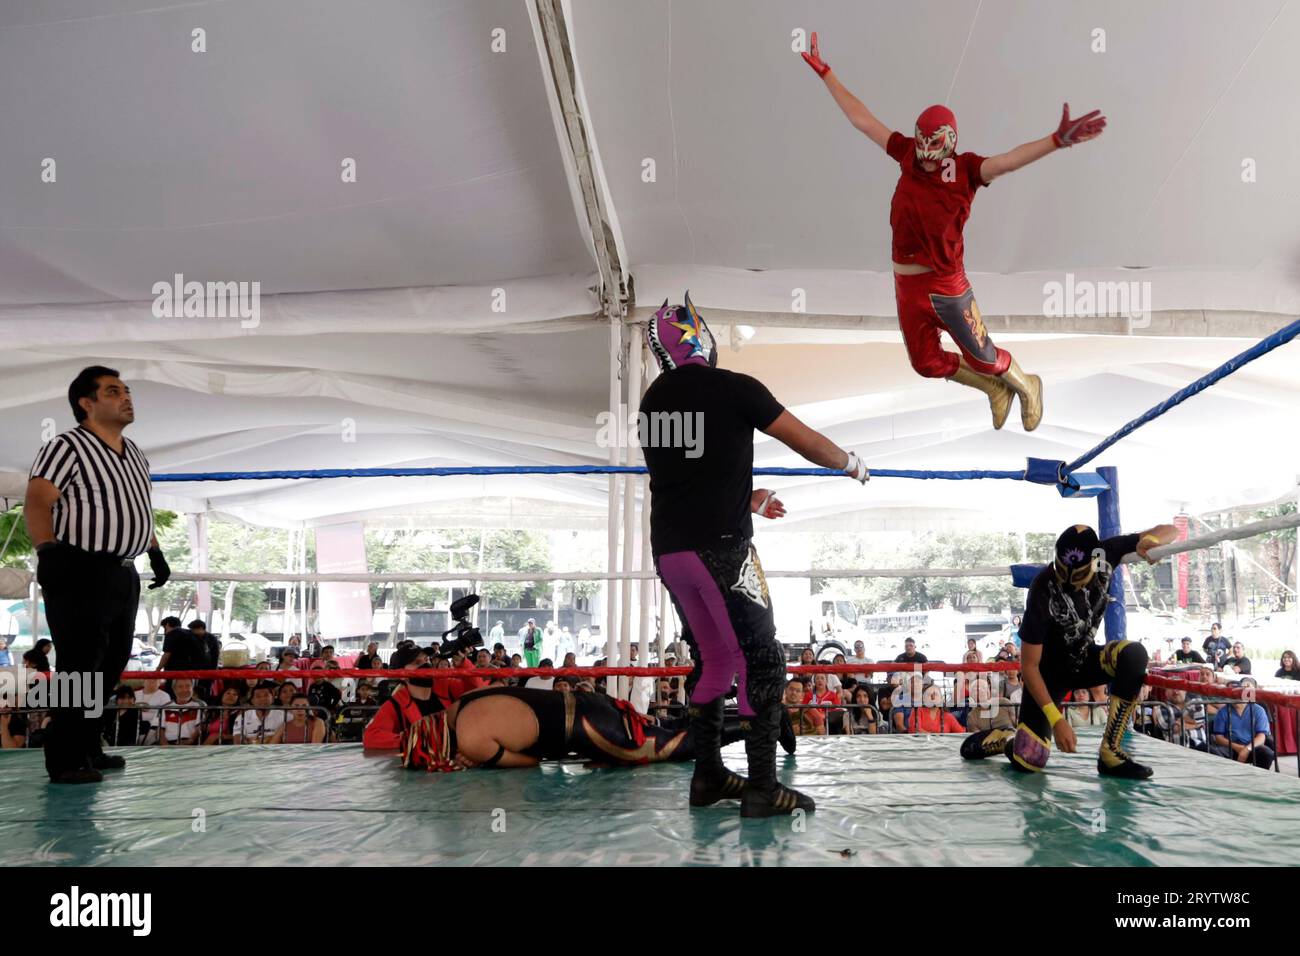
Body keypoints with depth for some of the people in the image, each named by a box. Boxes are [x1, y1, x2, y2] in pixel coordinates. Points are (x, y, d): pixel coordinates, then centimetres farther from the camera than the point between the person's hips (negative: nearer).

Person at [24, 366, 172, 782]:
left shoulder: (134, 454, 16)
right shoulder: (66, 447, -10)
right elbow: (36, 504, -18)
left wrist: (155, 553, 22)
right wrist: (48, 549, -32)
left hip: (123, 574, 8)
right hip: (81, 574, -8)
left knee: (111, 665, 13)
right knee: (79, 667, -6)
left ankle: (89, 749, 25)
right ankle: (65, 761, 4)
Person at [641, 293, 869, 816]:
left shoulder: (651, 401, 16)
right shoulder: (733, 387, -4)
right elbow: (807, 443, 1)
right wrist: (852, 463, 20)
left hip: (669, 551, 7)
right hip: (721, 548, -7)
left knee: (713, 659, 18)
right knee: (762, 661, 2)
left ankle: (708, 777, 22)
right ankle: (762, 787, 2)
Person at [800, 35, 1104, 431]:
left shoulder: (964, 169, -14)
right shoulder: (908, 154, -1)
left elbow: (1007, 161, -31)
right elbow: (862, 119, 5)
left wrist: (1056, 140, -48)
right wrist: (824, 71, 9)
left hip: (945, 286, -5)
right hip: (906, 283, 6)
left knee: (982, 357, 11)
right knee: (928, 363, 17)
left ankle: (1027, 387, 43)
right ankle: (995, 390, 41)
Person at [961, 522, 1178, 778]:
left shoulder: (1105, 554, -18)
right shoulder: (1043, 593, -31)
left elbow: (1170, 531, -10)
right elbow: (1029, 665, -24)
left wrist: (1150, 540, -34)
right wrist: (1056, 719, -29)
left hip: (1084, 659, 5)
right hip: (1049, 670, -5)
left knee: (1134, 654, -29)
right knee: (1029, 762, -17)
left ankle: (1109, 753, -19)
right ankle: (1001, 739, 22)